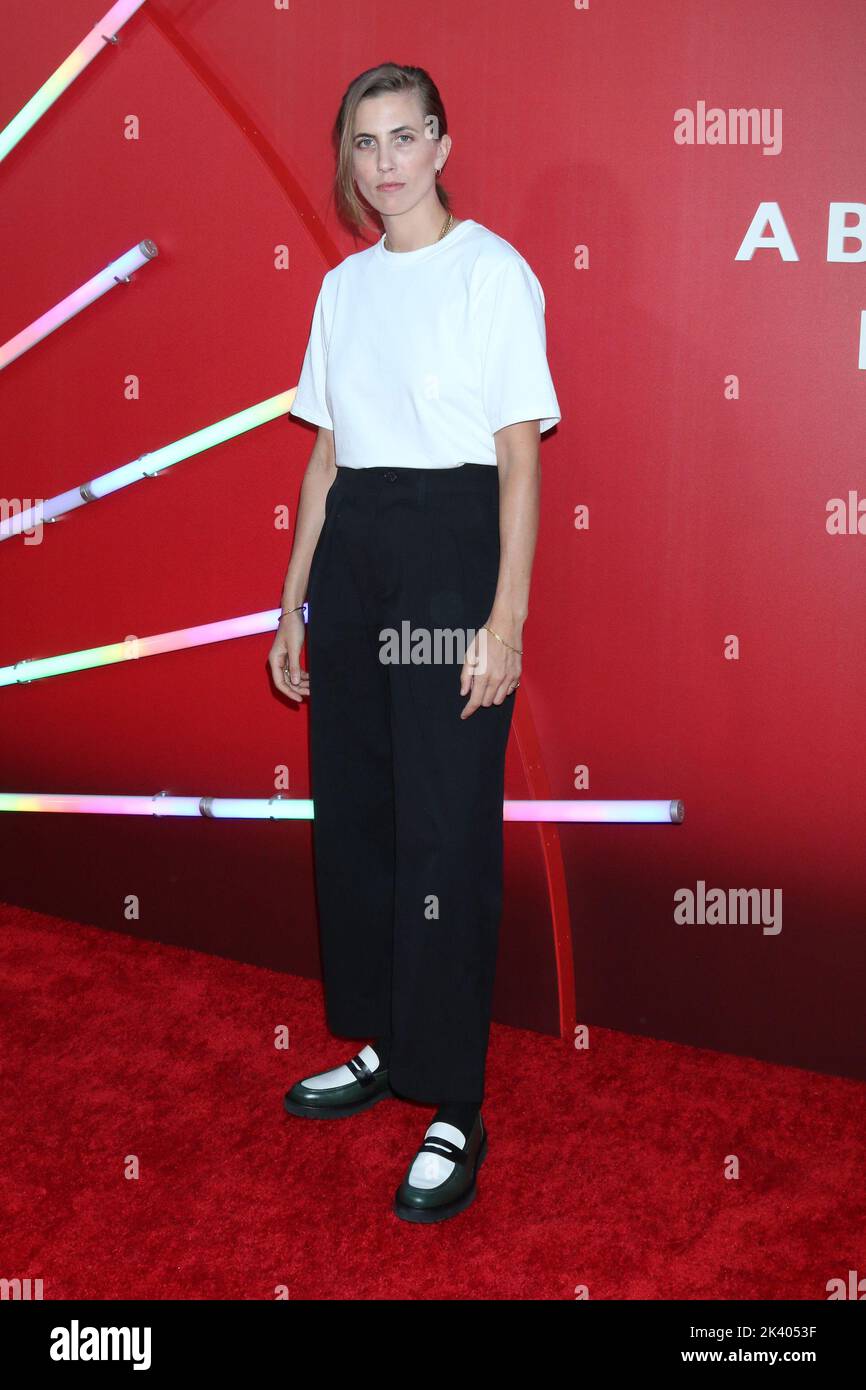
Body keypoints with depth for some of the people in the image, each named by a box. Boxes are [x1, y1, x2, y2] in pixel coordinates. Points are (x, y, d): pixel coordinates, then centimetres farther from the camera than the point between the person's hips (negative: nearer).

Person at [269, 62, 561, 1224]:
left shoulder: (492, 270, -3)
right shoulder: (344, 285, 14)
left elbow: (520, 453, -7)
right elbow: (327, 450, 15)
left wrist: (507, 617, -15)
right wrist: (293, 600, 13)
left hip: (452, 544, -6)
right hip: (352, 550, 6)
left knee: (445, 832, -6)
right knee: (352, 811, 10)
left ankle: (456, 1113, 4)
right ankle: (381, 1047, 28)